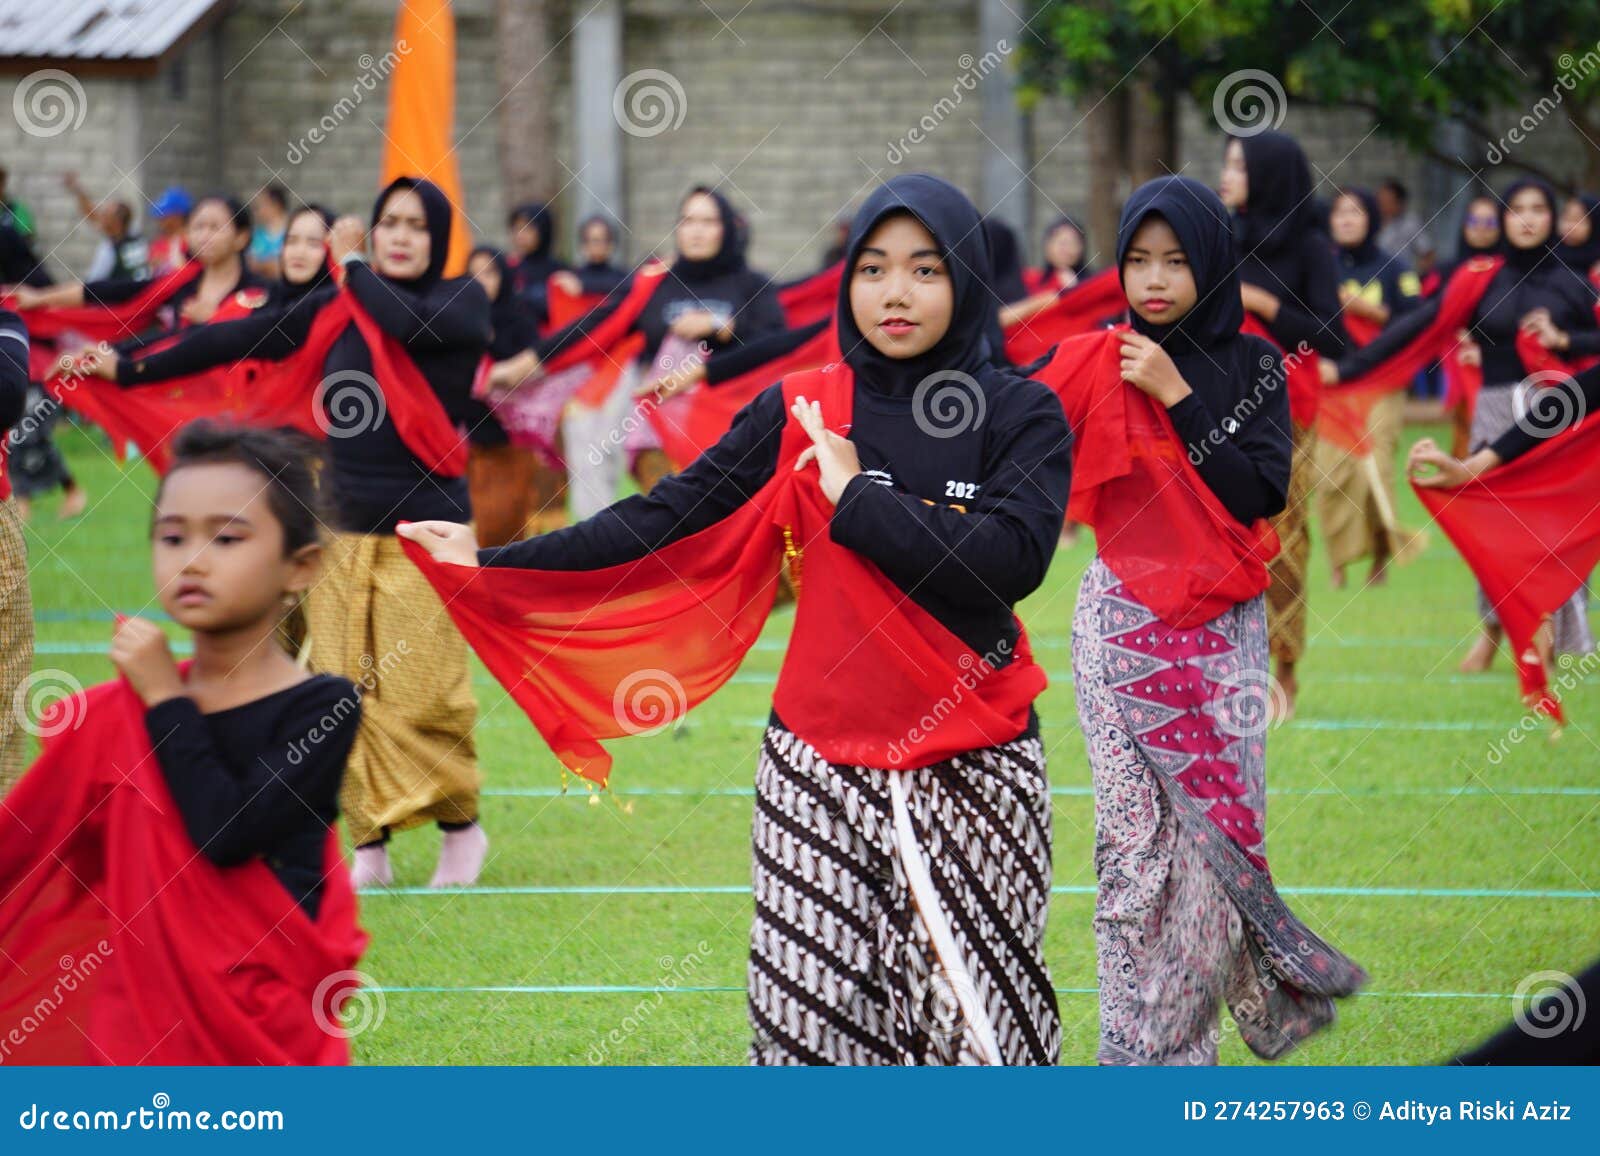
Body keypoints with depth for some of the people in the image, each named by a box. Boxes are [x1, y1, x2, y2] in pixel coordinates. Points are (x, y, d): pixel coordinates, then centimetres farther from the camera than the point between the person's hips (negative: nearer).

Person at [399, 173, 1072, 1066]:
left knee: (976, 1020, -3)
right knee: (815, 1020, -2)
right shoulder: (800, 414, 5)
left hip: (974, 772, -1)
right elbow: (666, 520, 3)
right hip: (821, 769, 2)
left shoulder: (1022, 415, -1)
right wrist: (495, 565, -2)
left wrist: (857, 498, -12)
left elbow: (1012, 559, -16)